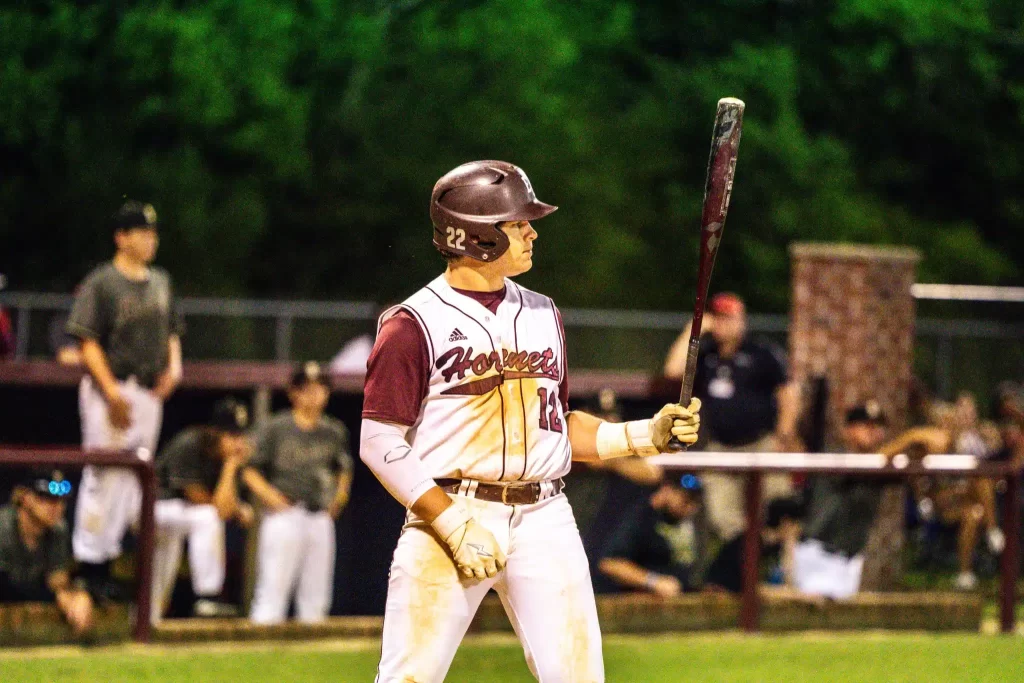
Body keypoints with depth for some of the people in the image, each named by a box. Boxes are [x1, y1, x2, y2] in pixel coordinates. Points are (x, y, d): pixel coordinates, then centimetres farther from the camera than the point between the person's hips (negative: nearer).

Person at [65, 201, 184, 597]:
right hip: (111, 390, -7)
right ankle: (88, 560, -1)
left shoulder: (160, 282, 13)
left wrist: (174, 366, 2)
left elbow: (172, 331, 22)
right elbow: (88, 341, -13)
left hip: (150, 391, 7)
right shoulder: (101, 283, -9)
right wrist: (112, 392, -20)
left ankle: (107, 553, 16)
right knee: (104, 475, -7)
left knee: (135, 477, 9)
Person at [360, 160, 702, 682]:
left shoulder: (543, 314, 16)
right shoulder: (413, 324, -4)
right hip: (448, 512, -5)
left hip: (543, 520, 5)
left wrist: (647, 435, 6)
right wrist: (454, 526, -15)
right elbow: (381, 445, -8)